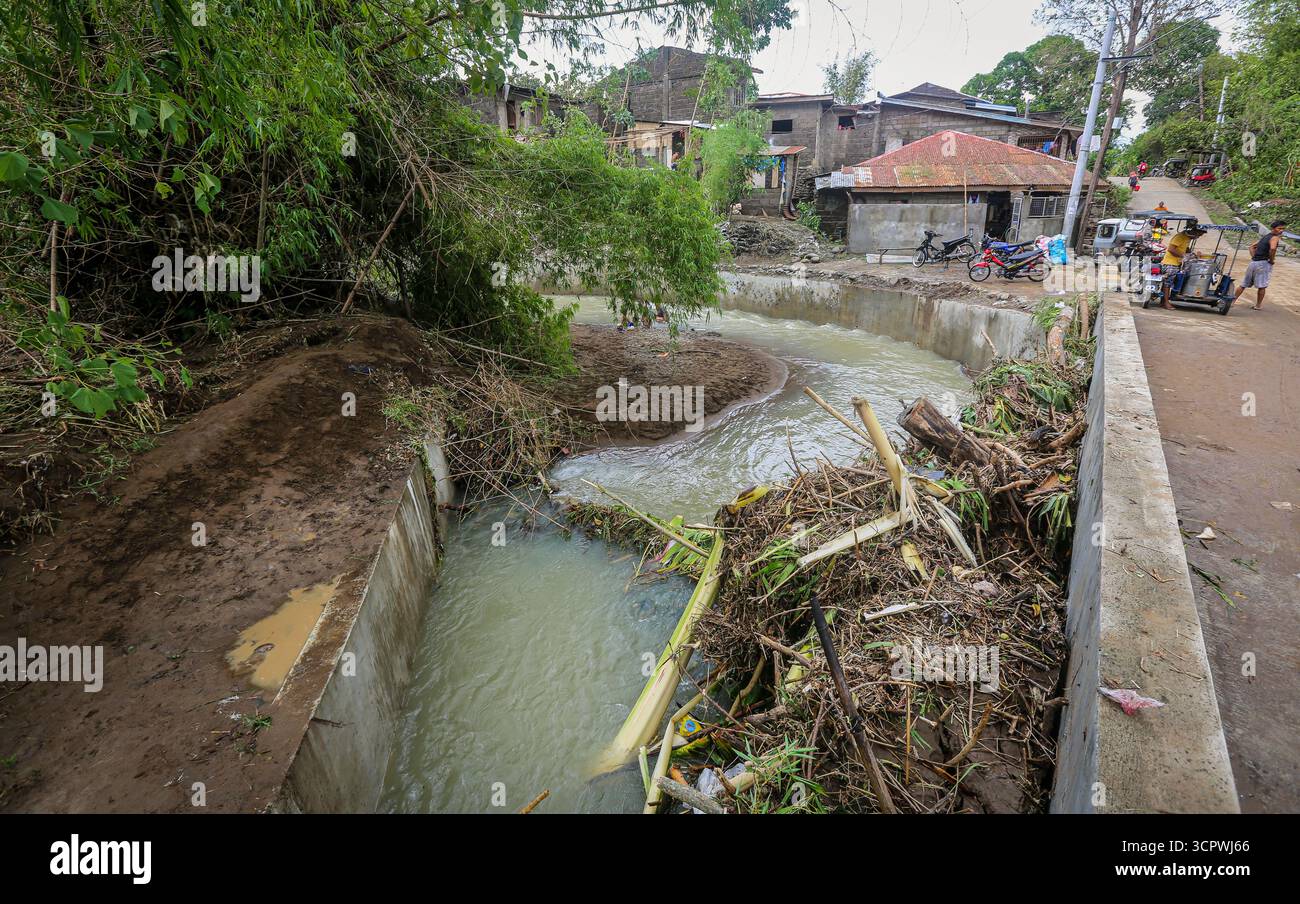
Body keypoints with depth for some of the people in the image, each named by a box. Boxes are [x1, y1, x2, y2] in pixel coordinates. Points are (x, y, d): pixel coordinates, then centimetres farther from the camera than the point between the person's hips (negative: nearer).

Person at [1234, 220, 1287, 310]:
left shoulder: (1265, 236, 16)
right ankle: (1258, 305, 8)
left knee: (1244, 284, 14)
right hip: (1263, 263, -7)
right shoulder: (1275, 237, -9)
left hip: (1253, 262, 7)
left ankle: (1233, 299, 15)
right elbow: (1272, 248, -28)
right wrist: (1272, 260, -14)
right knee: (1261, 286, 2)